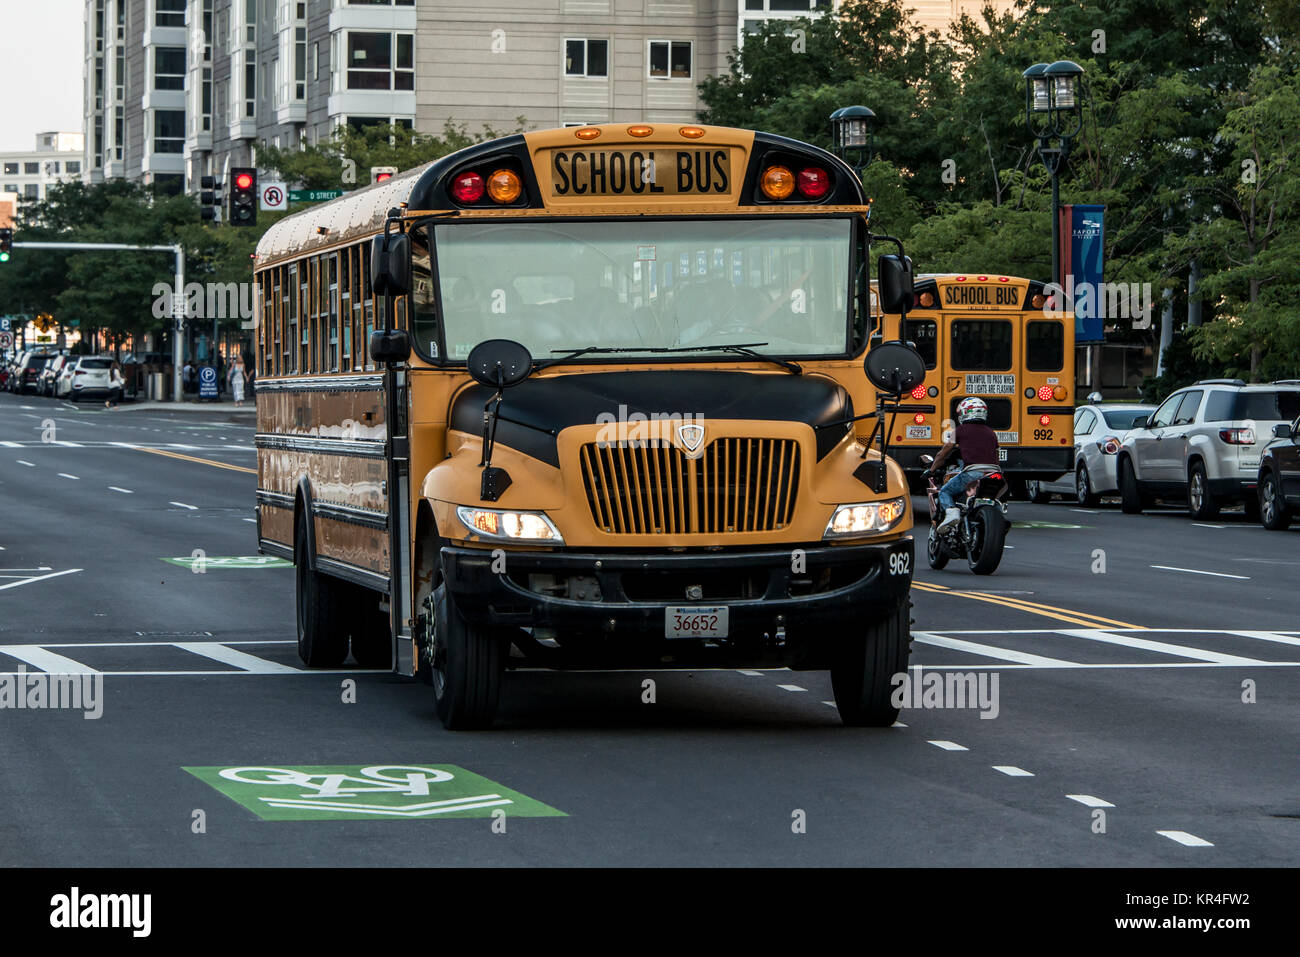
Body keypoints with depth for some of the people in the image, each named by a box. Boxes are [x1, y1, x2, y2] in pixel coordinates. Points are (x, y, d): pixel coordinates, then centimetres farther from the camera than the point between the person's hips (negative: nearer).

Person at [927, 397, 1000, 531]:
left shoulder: (961, 430, 9)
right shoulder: (991, 433, 23)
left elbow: (943, 454, 13)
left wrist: (932, 470, 26)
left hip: (971, 474, -5)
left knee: (944, 492, 11)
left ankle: (951, 511, -18)